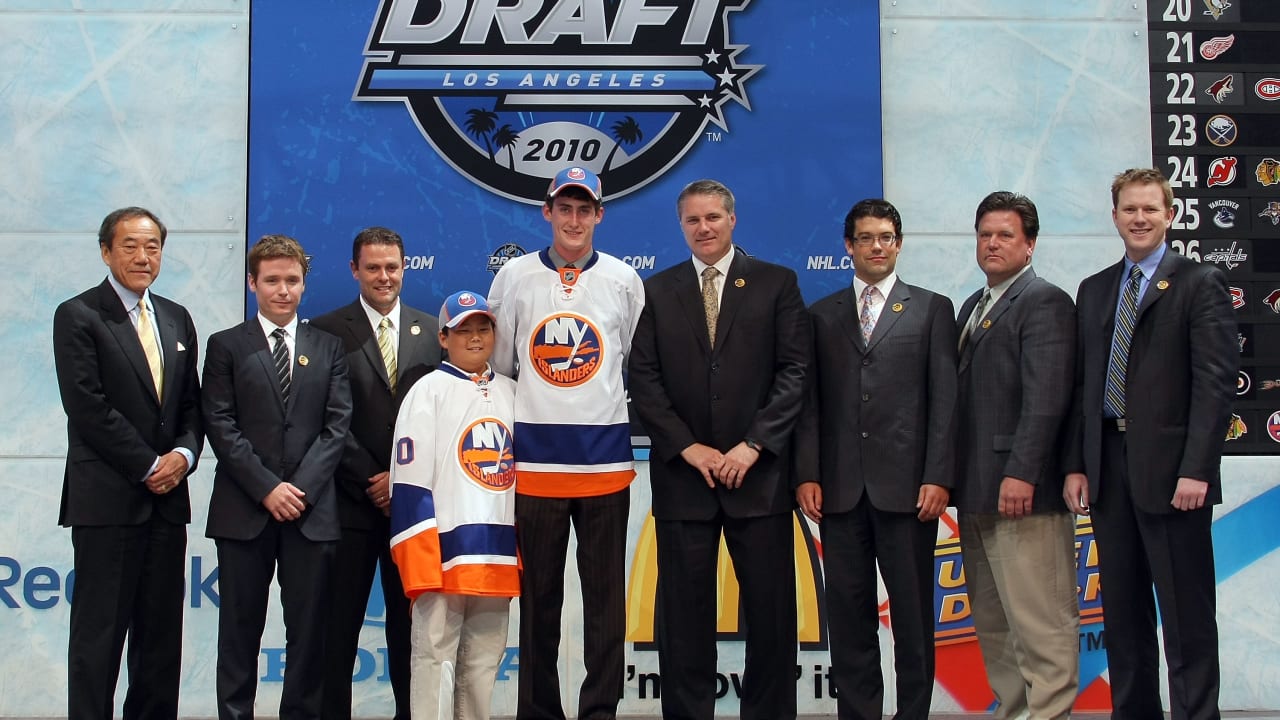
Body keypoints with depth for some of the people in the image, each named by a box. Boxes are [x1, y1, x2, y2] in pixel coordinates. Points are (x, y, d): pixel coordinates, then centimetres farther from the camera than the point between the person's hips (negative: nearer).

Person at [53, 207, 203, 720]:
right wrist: (149, 466, -11)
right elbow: (88, 408, -11)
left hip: (166, 500, 6)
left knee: (161, 634, 9)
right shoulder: (77, 316, -3)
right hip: (107, 500, -6)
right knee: (98, 634, -1)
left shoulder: (177, 319, 15)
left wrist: (185, 454, -3)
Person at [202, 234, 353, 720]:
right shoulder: (226, 346, 6)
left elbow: (337, 425, 4)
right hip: (244, 511, -1)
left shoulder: (327, 347, 12)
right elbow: (220, 425, -2)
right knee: (240, 630, 5)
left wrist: (302, 487, -8)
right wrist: (266, 488, -11)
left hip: (312, 511, 1)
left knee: (309, 630, 4)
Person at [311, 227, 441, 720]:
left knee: (409, 619, 9)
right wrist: (371, 481, -8)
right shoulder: (327, 331, 1)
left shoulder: (432, 332, 9)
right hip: (351, 498, -2)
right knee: (340, 622, 3)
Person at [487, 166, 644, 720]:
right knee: (538, 595, 6)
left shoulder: (623, 279, 6)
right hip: (534, 458, 0)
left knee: (605, 593, 4)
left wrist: (613, 405, 9)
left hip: (606, 458, 0)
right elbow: (497, 362, 12)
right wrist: (525, 408, 9)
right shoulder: (515, 277, 5)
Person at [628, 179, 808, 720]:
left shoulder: (777, 284, 6)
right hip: (683, 474, 1)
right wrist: (689, 447, -7)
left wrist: (754, 445, -9)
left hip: (758, 473, -1)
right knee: (684, 614, 4)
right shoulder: (656, 291, 10)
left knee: (771, 609, 3)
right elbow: (644, 380, 3)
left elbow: (794, 371, 0)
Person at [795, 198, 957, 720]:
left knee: (912, 611, 3)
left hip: (907, 485, -2)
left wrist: (938, 477, -7)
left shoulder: (932, 309, 8)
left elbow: (944, 400, 1)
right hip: (840, 487, 2)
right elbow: (810, 402, 9)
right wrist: (807, 474, -1)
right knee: (848, 612, 6)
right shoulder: (822, 315, 13)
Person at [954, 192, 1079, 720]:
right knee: (992, 623, 13)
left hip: (1023, 492, -9)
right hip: (976, 492, 9)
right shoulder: (973, 306, 20)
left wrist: (1020, 474, -23)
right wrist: (955, 477, 12)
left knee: (1040, 623, -6)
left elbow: (1045, 397, -17)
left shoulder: (1044, 301, -7)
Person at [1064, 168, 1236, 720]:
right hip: (1108, 466, 5)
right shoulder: (1094, 290, 15)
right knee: (1122, 612, 11)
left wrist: (1197, 469, -16)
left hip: (1169, 468, -5)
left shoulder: (1200, 283, -1)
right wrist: (1076, 465, 5)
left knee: (1186, 615, 0)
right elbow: (1082, 384, 13)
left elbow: (1216, 382, -9)